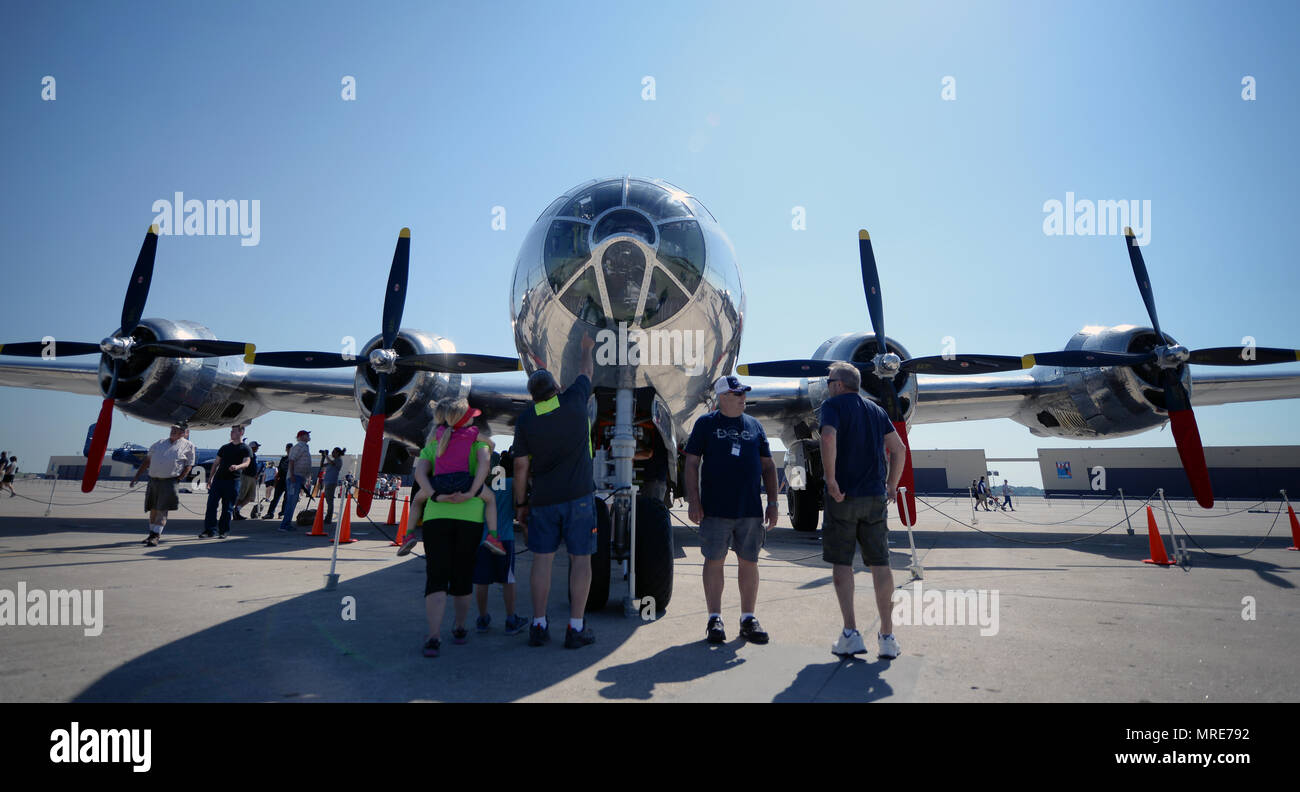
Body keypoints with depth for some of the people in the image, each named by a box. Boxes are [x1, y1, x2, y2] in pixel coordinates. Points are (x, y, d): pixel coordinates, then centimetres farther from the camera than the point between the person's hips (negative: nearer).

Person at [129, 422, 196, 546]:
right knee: (153, 508, 12)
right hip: (153, 480, 5)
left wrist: (178, 480, -9)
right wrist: (137, 476, 13)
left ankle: (156, 536, -9)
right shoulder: (160, 444, 16)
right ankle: (153, 533, 26)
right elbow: (147, 460, 19)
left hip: (169, 481, -5)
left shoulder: (188, 446, 3)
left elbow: (189, 466, 0)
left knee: (162, 510, -10)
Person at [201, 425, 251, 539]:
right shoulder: (224, 448, 18)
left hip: (233, 481, -4)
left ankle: (223, 531, 11)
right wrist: (210, 478, 13)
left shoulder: (245, 449, 3)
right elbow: (216, 463, 21)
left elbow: (246, 463, -13)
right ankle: (209, 530, -1)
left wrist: (237, 467, -35)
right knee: (211, 504, -4)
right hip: (218, 479, 4)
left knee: (228, 508, 1)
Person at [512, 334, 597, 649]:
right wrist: (587, 348, 37)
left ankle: (539, 626, 12)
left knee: (542, 559, 8)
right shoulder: (574, 401, -2)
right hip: (578, 495, -1)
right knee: (580, 559, 4)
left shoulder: (525, 419, -1)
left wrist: (520, 503, 9)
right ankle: (576, 628, 6)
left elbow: (521, 466, -1)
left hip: (543, 499, 1)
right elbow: (587, 372, 18)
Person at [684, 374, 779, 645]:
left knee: (749, 562, 7)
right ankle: (714, 618, 14)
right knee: (714, 561, 3)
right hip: (715, 508, -3)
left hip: (750, 509, 3)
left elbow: (768, 466, 14)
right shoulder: (706, 423, 2)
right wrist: (694, 501, -7)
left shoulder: (754, 425, 12)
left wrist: (773, 503, 8)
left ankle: (748, 618, 20)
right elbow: (691, 463, 0)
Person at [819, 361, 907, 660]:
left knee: (841, 563, 3)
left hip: (843, 497, -5)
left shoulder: (833, 405, -2)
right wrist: (890, 487, 15)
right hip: (875, 497, 5)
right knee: (880, 565, 7)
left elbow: (828, 438, -21)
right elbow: (899, 449, 12)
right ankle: (887, 637, 9)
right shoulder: (876, 410, 15)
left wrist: (831, 480, -16)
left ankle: (851, 633, -1)